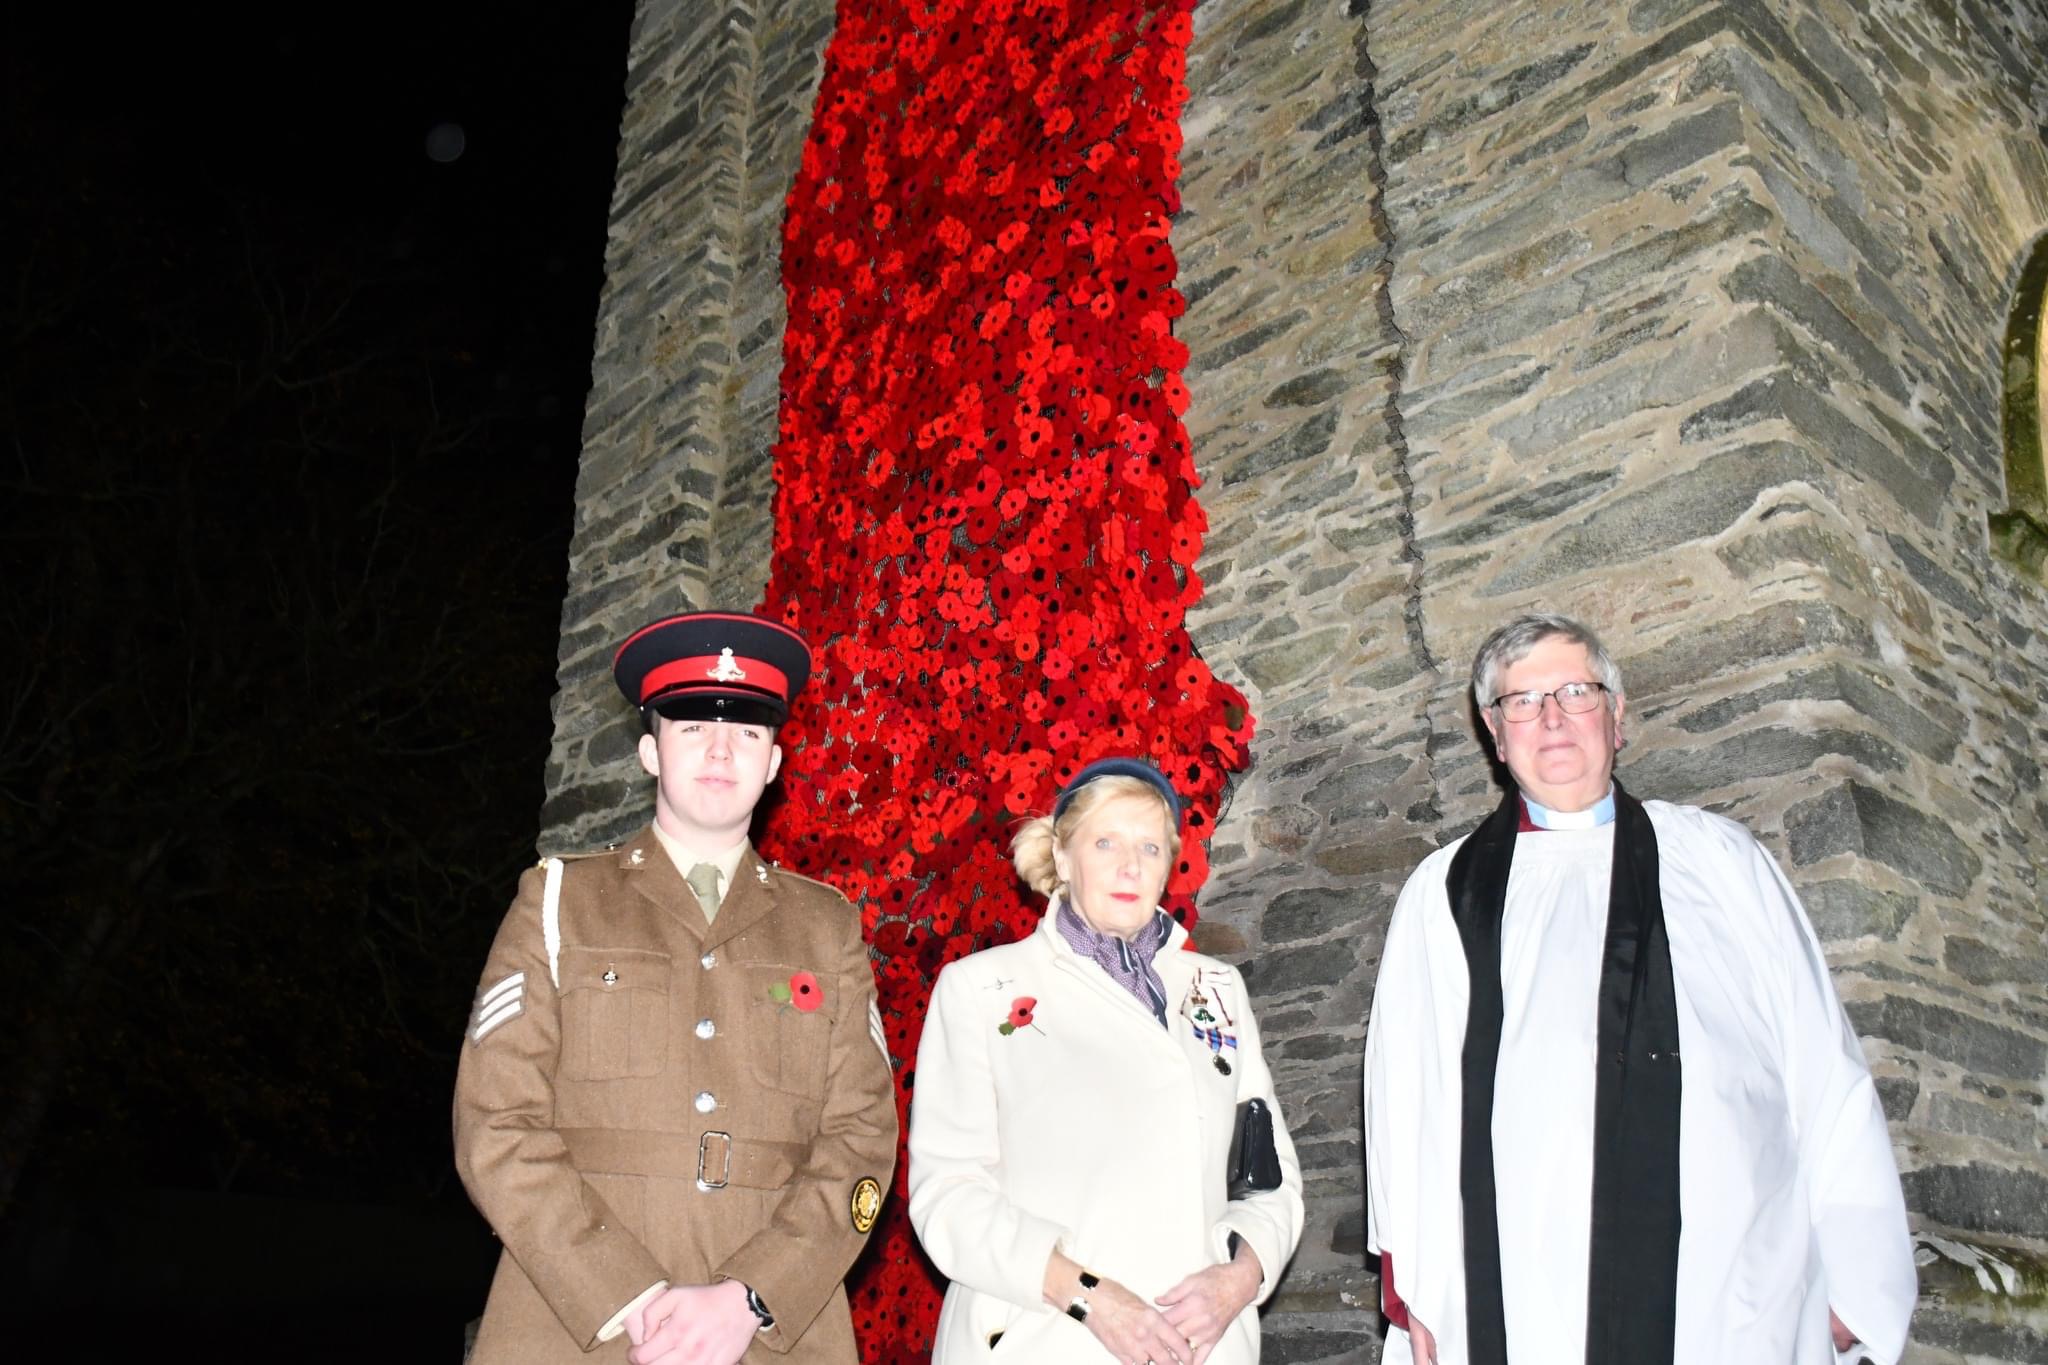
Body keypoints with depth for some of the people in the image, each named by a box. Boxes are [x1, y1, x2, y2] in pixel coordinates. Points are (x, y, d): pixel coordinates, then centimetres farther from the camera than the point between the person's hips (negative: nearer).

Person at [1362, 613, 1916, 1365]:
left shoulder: (1716, 857, 9)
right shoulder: (1443, 889, 8)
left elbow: (1821, 1066, 6)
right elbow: (1404, 1094, 6)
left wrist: (1854, 1272, 1)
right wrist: (1408, 1286, 1)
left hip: (1728, 1300, 1)